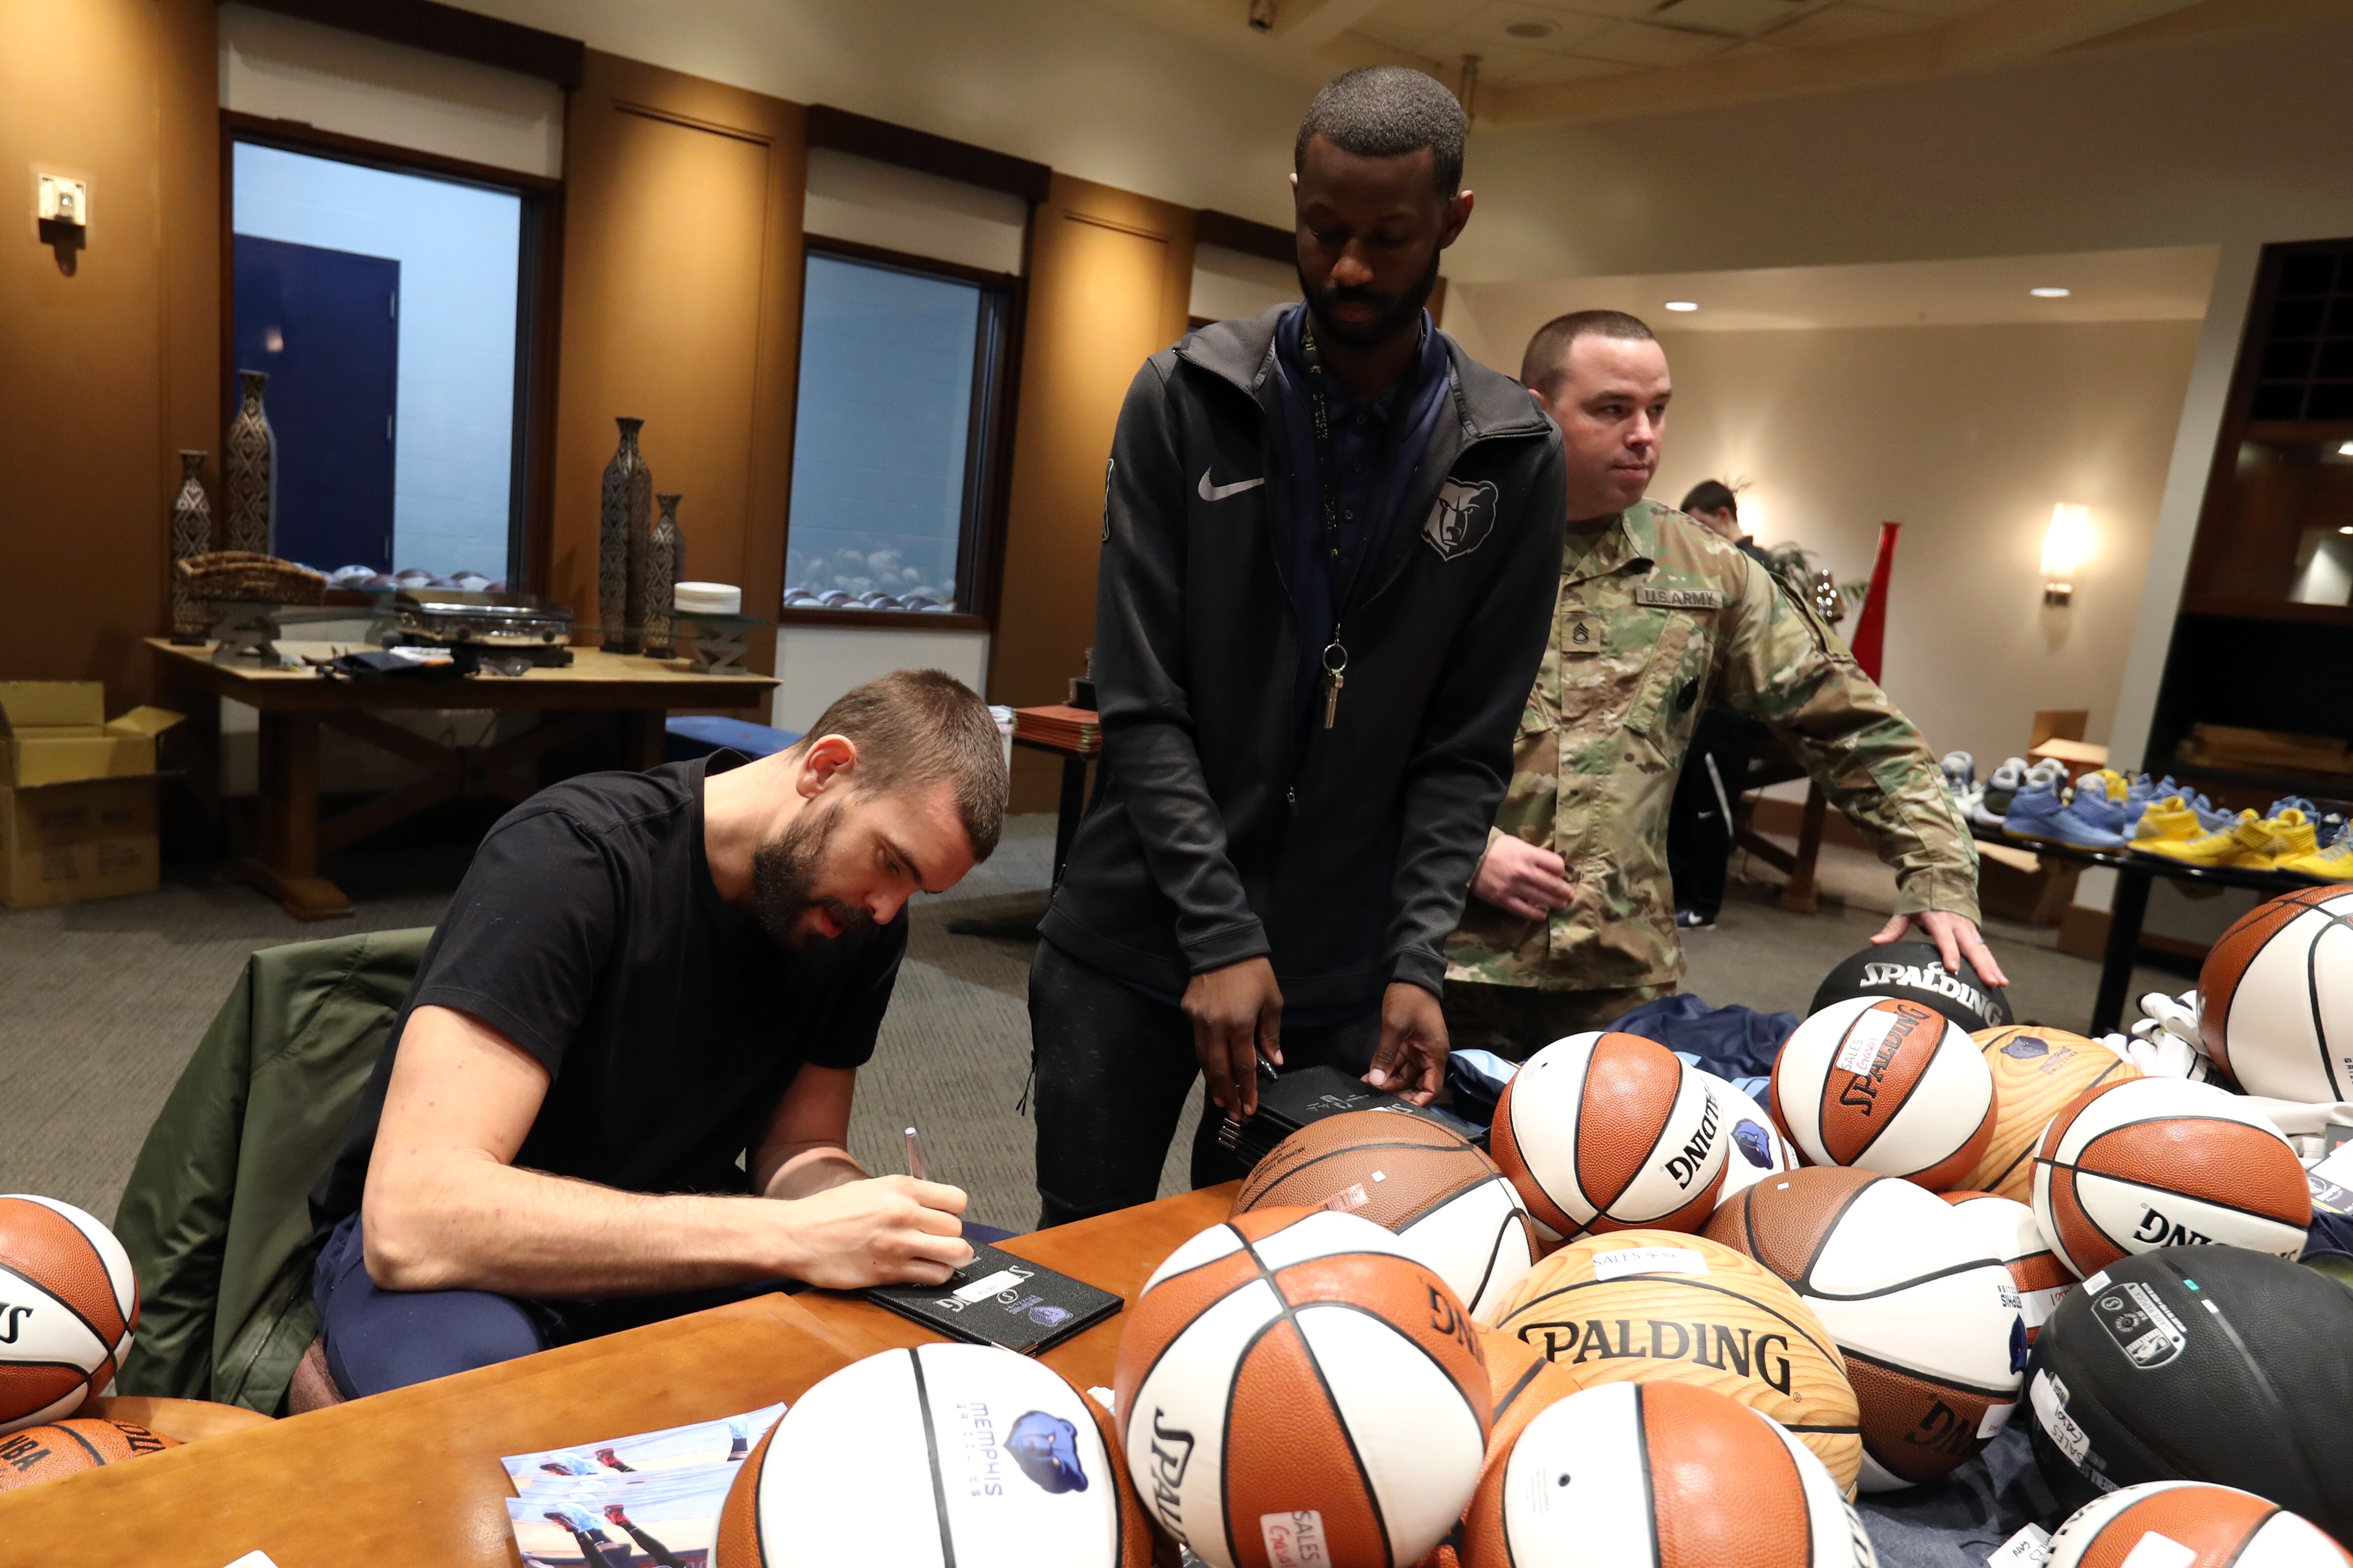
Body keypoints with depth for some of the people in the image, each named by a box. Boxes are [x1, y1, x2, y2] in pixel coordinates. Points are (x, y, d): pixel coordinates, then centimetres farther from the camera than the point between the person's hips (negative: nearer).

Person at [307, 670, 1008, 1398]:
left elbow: (797, 1152, 0)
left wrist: (890, 1223, -24)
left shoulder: (866, 917, -8)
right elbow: (412, 1221, -35)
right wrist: (790, 1236, -40)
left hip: (674, 1247, 5)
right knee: (468, 1366, -40)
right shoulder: (570, 853, -27)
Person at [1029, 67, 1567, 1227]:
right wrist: (1220, 934, -15)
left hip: (1343, 978, 1)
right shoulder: (1183, 400, -4)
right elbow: (1142, 705, -9)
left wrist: (1416, 960, -10)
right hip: (1136, 941, 0)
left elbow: (1466, 751, 0)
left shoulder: (1511, 461, -1)